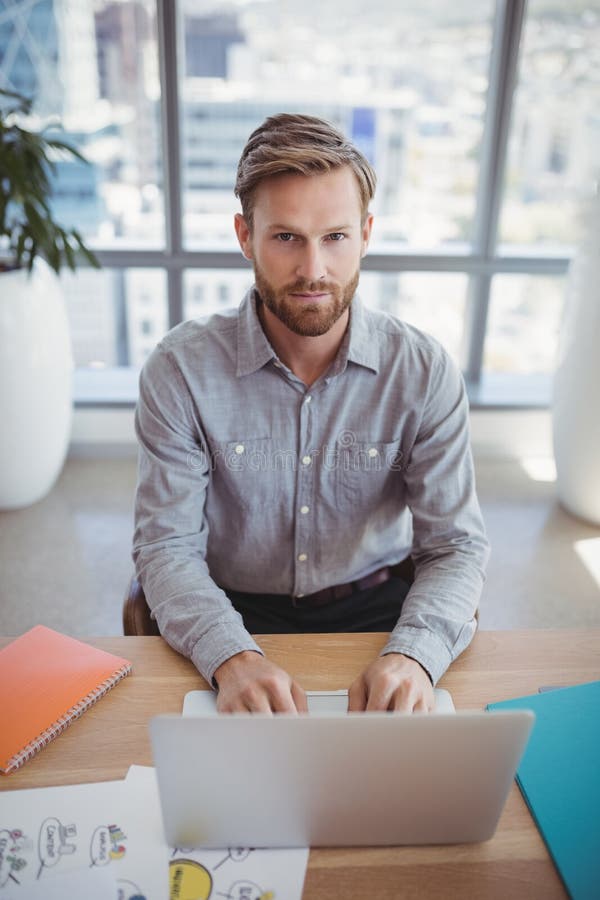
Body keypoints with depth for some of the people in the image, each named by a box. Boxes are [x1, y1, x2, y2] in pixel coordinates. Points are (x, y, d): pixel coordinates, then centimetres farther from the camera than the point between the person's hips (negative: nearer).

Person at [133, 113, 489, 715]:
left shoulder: (424, 372, -9)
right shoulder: (180, 370, -11)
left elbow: (455, 545, -8)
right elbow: (167, 546, -11)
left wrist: (414, 654, -28)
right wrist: (231, 656, -29)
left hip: (373, 607, 2)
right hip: (234, 616, -1)